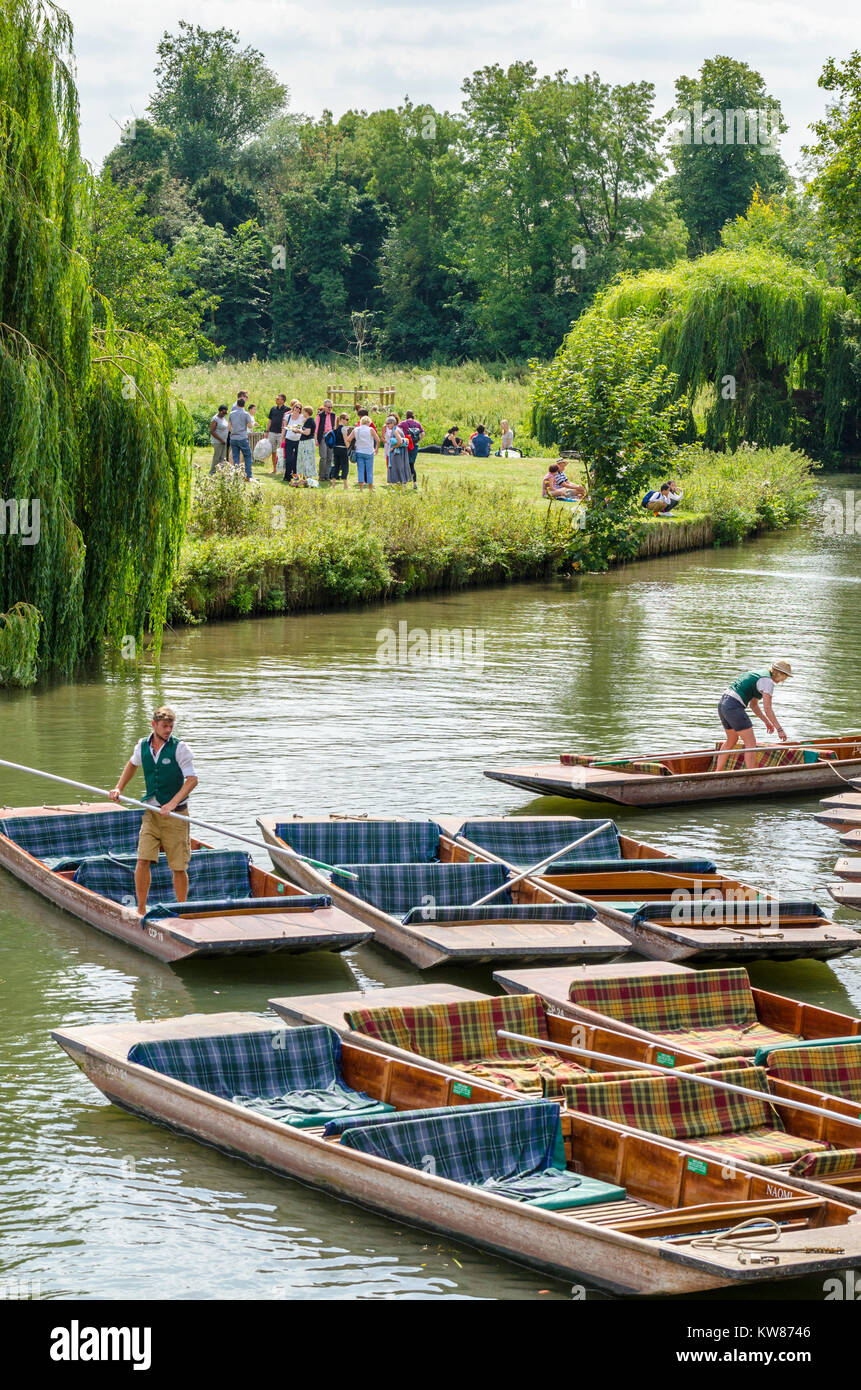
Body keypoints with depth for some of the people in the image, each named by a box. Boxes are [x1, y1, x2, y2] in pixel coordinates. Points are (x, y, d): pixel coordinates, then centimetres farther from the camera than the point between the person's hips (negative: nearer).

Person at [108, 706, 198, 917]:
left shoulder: (180, 748, -9)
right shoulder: (142, 746, 5)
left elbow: (192, 780, -14)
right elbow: (132, 764, 28)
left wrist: (172, 804, -23)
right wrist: (119, 788, 16)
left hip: (176, 813, -3)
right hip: (152, 813, 3)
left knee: (179, 866, 1)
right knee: (143, 861, -8)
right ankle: (141, 909, 0)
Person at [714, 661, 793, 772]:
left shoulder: (758, 675, 22)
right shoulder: (768, 681, -7)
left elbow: (753, 704, 27)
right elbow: (767, 709, -13)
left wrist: (766, 721, 27)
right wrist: (779, 729, -10)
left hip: (722, 704, 10)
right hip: (734, 707, -10)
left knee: (732, 740, 26)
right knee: (751, 743, -5)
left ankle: (718, 772, 32)